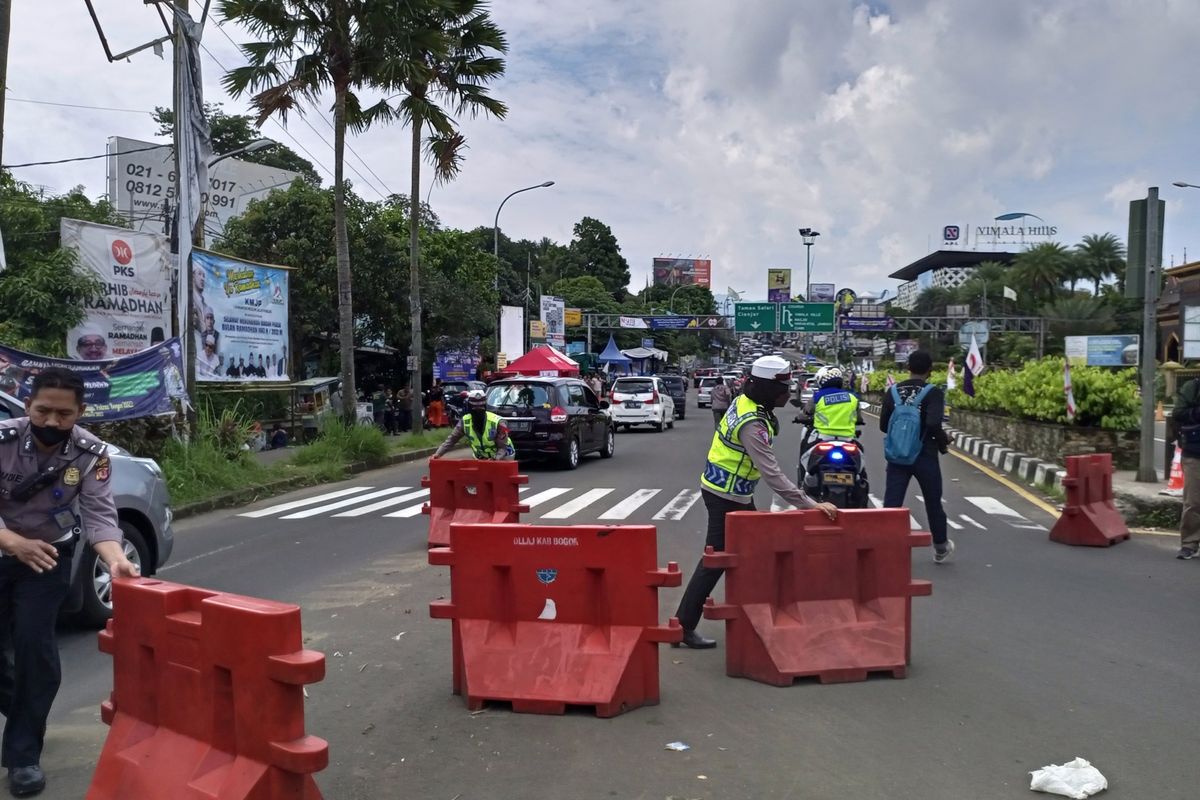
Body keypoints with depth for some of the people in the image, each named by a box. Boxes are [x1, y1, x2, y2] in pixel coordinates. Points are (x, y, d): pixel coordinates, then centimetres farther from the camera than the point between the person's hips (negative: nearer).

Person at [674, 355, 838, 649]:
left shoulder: (745, 402, 1)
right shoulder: (752, 424, -28)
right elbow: (772, 474, -32)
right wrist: (810, 504, -32)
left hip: (735, 494, 9)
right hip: (726, 497, -9)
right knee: (716, 560, -2)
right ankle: (684, 626, 5)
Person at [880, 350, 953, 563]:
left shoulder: (892, 392, 2)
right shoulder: (933, 392, -11)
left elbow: (883, 425, 4)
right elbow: (933, 424, -23)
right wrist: (943, 441, -5)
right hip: (924, 456, -2)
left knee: (891, 505, 2)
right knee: (933, 503, 16)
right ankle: (941, 549, 34)